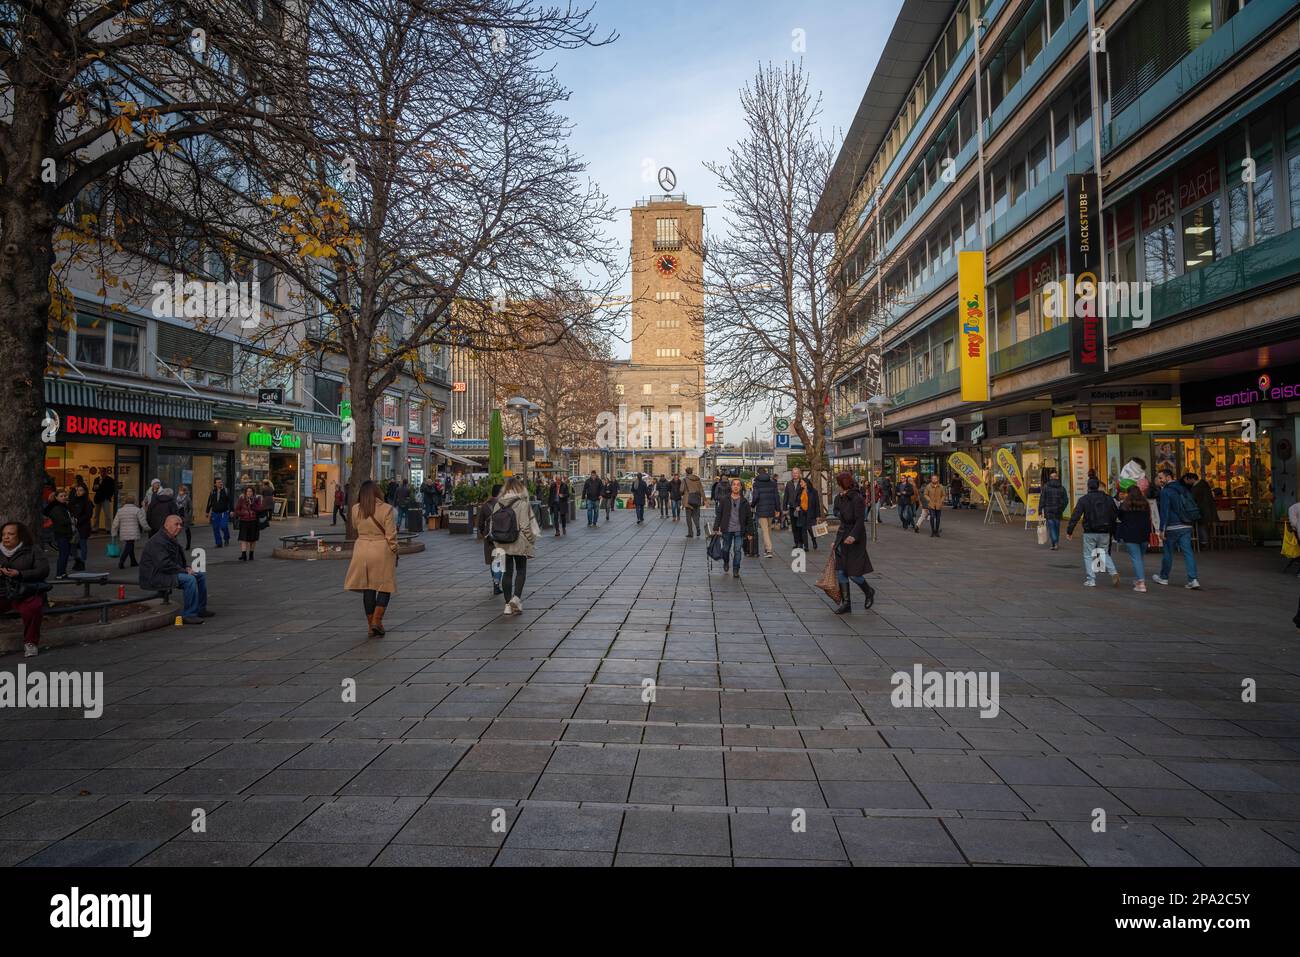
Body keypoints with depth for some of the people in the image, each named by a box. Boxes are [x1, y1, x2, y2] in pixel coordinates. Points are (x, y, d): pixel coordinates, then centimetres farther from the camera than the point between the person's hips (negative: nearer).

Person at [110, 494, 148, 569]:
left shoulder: (120, 511, 10)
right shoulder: (137, 510, -4)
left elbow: (115, 524, 9)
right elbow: (142, 522, -4)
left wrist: (114, 534, 16)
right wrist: (147, 529, 12)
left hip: (123, 534, 5)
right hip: (133, 534, -5)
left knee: (130, 546, 18)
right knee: (129, 547, -6)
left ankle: (133, 562, 25)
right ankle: (121, 561, -19)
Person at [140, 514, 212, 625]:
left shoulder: (171, 540, 16)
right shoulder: (157, 541, -19)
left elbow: (178, 560, 27)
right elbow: (164, 564, -29)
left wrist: (186, 568, 6)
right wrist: (184, 571, -21)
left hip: (169, 573, 11)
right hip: (155, 577, -11)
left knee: (201, 576, 7)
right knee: (189, 579, -29)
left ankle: (201, 609, 14)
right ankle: (189, 615, -25)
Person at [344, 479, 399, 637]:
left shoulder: (355, 509, -2)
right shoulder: (386, 509, -13)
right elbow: (391, 536, -11)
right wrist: (394, 552, 2)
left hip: (362, 551, 4)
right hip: (382, 552, -4)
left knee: (368, 589, 11)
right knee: (385, 587, 8)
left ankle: (371, 625, 15)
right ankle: (377, 621, -4)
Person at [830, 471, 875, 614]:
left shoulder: (857, 499, -16)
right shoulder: (839, 498, 7)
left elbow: (860, 521, -22)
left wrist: (853, 536, -36)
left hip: (855, 540, -8)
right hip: (842, 538, 8)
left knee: (853, 574, -4)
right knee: (840, 571, 5)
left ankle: (869, 592, 26)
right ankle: (846, 603, 13)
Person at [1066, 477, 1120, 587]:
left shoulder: (1084, 499, -6)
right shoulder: (1108, 499, 6)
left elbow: (1075, 516, -11)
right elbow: (1116, 515, 10)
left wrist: (1069, 531, -9)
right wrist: (1112, 529, 18)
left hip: (1090, 533, -3)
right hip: (1105, 533, 3)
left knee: (1089, 556, 6)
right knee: (1105, 554, 19)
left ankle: (1091, 580, 2)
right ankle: (1113, 572, -2)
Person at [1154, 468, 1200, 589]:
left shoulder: (1165, 491, -10)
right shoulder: (1183, 489, 13)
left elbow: (1164, 512, -15)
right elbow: (1193, 506, 19)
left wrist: (1162, 529, -14)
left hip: (1173, 527, -6)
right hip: (1186, 526, 6)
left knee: (1168, 552, 7)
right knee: (1188, 552, 1)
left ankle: (1163, 578, 20)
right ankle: (1193, 579, -8)